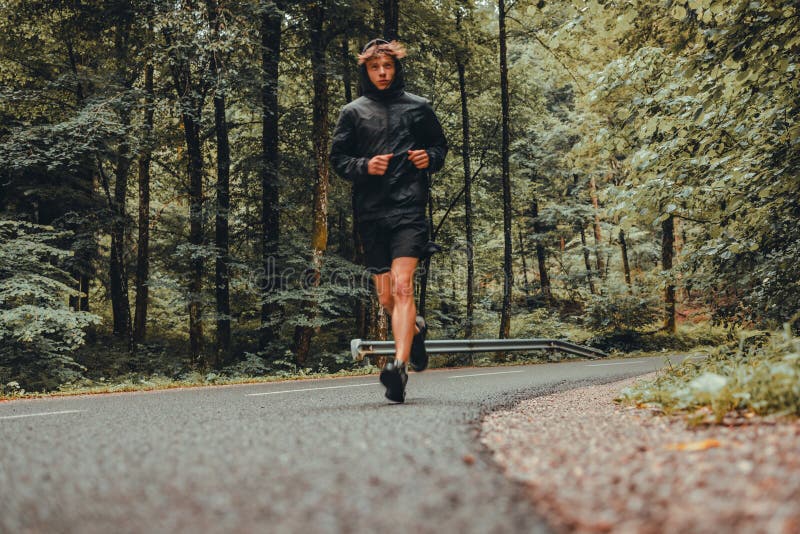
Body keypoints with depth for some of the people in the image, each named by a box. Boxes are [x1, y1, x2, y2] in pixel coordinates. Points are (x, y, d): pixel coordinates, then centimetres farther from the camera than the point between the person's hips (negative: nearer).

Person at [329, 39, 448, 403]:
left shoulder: (417, 108, 11)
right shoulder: (353, 112, 11)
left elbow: (440, 145, 21)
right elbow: (338, 158, 12)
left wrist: (431, 158, -2)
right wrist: (364, 166, -8)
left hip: (408, 208, -2)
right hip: (370, 211, 3)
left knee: (402, 286, -18)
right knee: (385, 297, 8)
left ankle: (400, 366, -25)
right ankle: (415, 329, 40)